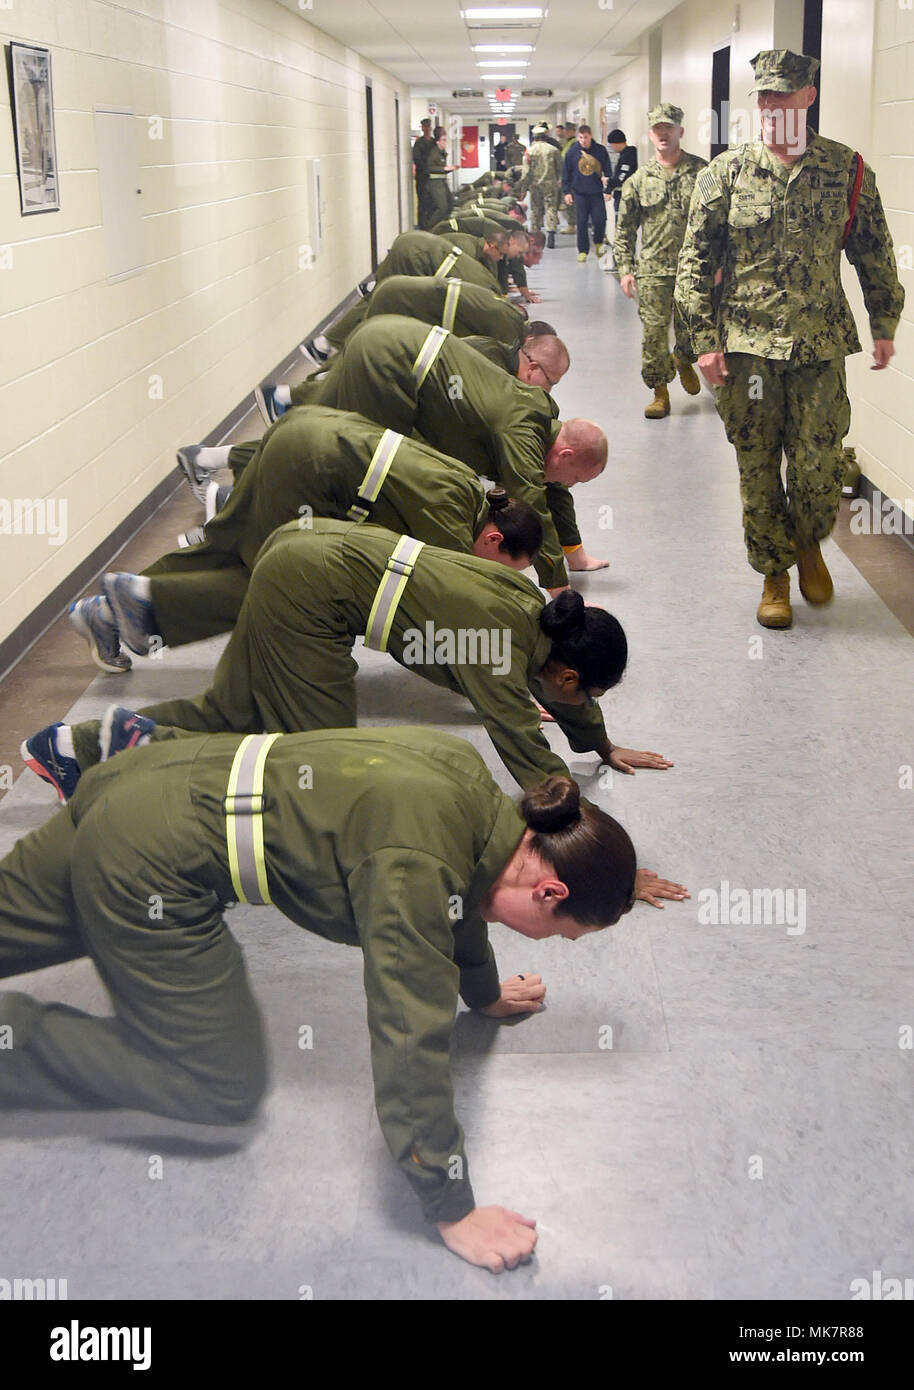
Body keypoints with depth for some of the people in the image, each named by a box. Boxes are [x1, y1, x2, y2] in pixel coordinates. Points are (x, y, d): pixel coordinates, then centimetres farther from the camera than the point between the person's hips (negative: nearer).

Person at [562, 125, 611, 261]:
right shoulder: (572, 152, 0)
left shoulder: (601, 150, 0)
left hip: (597, 192, 0)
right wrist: (566, 191, 1)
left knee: (599, 219, -6)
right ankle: (582, 251, 11)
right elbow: (566, 172, 6)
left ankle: (598, 243, 21)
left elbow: (608, 171, 7)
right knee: (581, 223, 1)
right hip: (580, 192, 0)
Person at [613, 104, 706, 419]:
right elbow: (624, 228, 11)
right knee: (654, 330, -2)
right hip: (652, 269, 1)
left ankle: (683, 361, 40)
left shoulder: (701, 172, 2)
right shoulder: (639, 179, 6)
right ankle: (660, 393, 11)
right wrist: (625, 269, 4)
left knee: (691, 328, 5)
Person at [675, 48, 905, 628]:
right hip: (746, 345, 0)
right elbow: (695, 261, 2)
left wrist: (885, 325, 12)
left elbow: (875, 255, 12)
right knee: (757, 469, 5)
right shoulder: (726, 173, 1)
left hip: (820, 345, 0)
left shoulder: (847, 170, 3)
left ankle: (808, 542, 29)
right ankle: (775, 575, 22)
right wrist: (705, 338, -4)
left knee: (820, 466, -3)